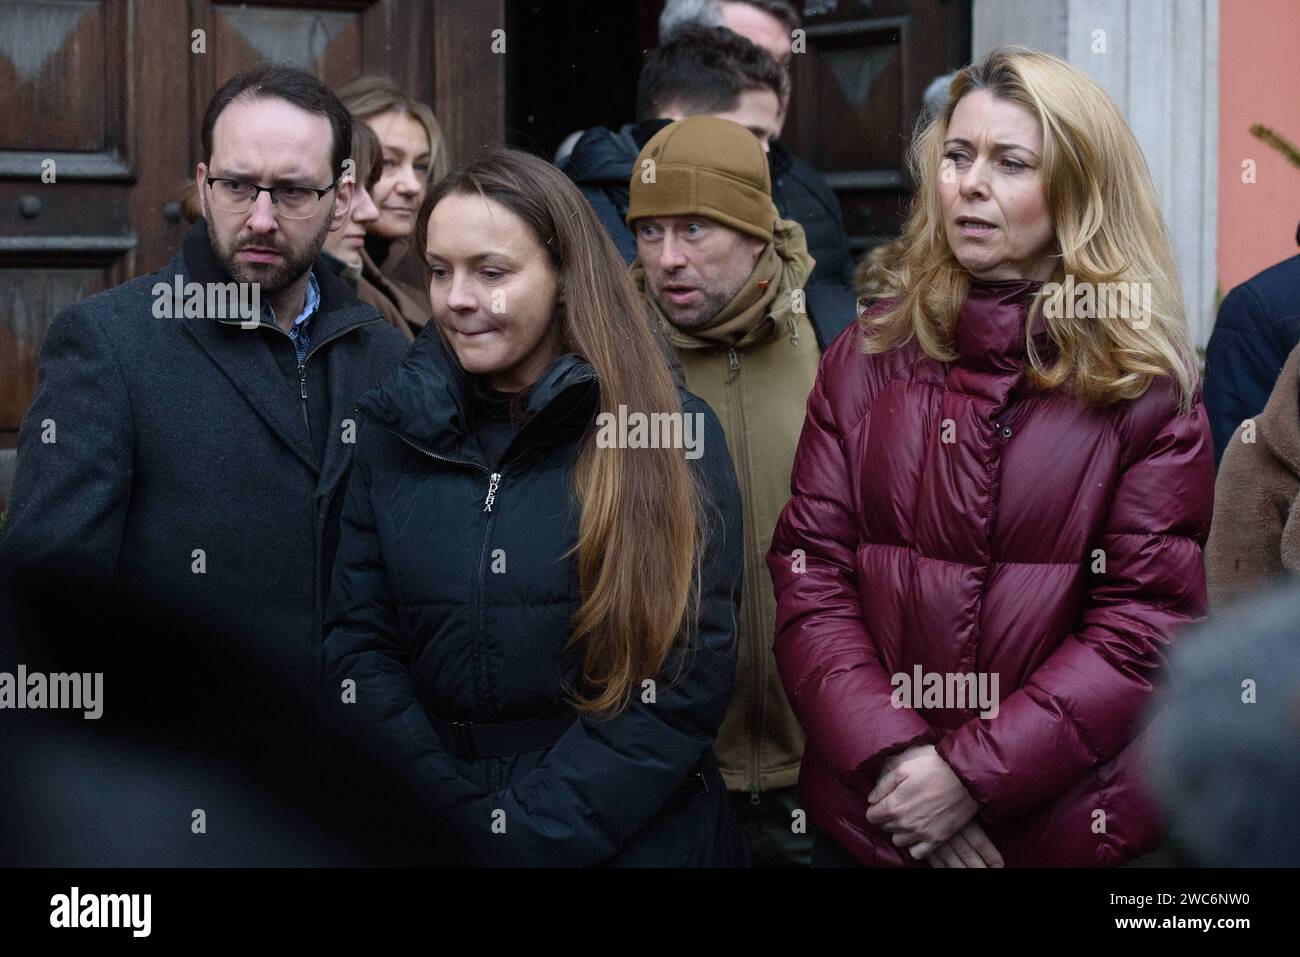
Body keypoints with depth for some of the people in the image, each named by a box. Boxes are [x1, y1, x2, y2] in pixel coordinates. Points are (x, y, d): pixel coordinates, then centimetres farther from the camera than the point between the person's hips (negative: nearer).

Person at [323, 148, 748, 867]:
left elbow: (688, 677, -11)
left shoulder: (674, 436, -7)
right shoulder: (398, 430, 2)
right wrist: (466, 820, -12)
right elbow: (359, 647, 0)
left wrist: (528, 833, -17)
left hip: (632, 833, -2)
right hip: (437, 836, 3)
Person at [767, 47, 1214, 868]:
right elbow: (810, 573, -2)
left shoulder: (1145, 386, -4)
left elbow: (1147, 626, -9)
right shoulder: (867, 361, 4)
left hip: (1070, 826, -2)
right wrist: (893, 757, -16)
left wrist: (975, 776, -17)